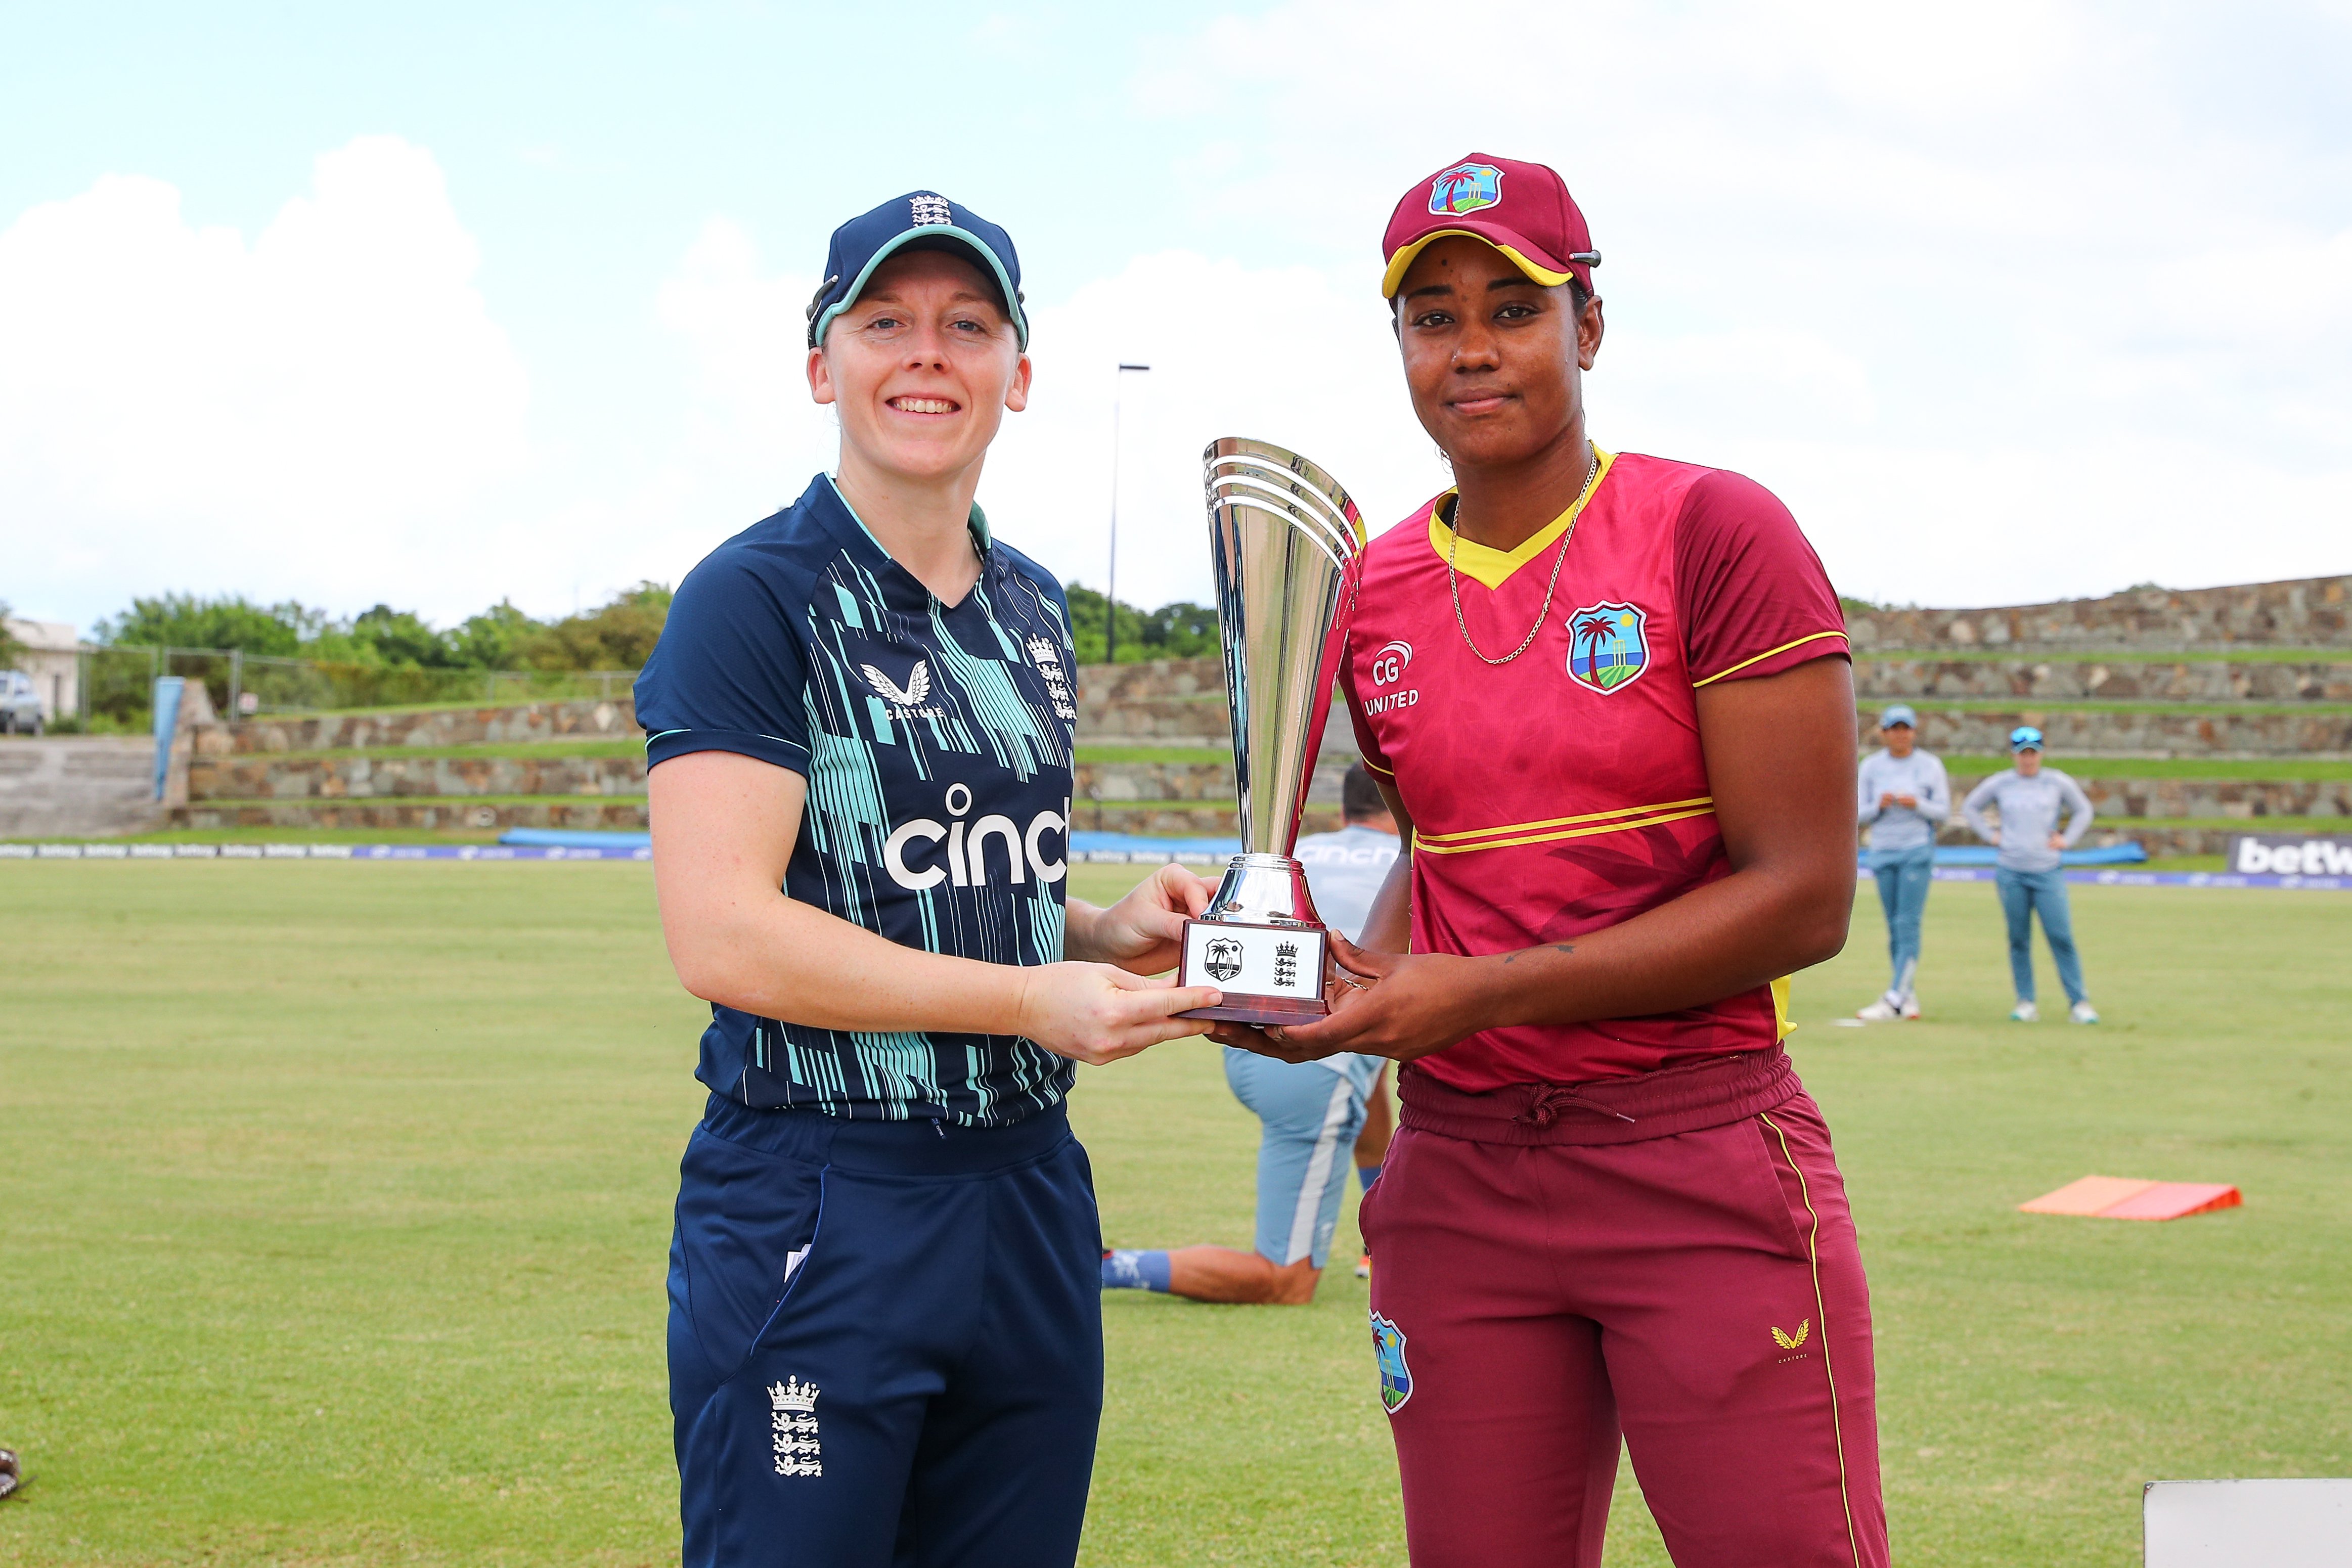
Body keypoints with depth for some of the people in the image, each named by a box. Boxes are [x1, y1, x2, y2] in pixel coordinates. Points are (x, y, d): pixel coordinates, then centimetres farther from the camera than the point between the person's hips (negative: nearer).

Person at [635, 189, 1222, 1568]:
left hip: (1033, 1195, 7)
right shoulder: (755, 600, -9)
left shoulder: (1035, 610, 15)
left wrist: (1113, 932, 4)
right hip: (814, 1209, -7)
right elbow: (722, 935, -18)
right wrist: (1030, 1000, -18)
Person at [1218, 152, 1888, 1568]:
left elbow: (1802, 897, -12)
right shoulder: (1373, 596, 9)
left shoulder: (1715, 532, -7)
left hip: (1706, 1172, -4)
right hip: (1455, 1175, 5)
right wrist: (1358, 977, -1)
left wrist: (1479, 994, -16)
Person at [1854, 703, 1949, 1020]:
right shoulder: (1871, 766, 8)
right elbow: (1859, 814, 8)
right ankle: (1910, 996, 13)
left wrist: (1918, 804, -17)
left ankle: (1894, 999, -18)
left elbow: (1944, 813, 2)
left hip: (1918, 851, -3)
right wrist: (1879, 805, -13)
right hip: (1883, 851, 3)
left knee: (1908, 924, -11)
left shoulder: (1930, 765, 2)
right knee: (1894, 928, 5)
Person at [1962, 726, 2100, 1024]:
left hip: (2048, 873, -1)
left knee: (2061, 937, -7)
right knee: (2019, 939, 3)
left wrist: (2067, 839, 4)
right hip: (2011, 873, 1)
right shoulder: (1999, 784, 5)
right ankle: (2026, 1002, 10)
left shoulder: (2058, 783, 5)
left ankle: (2079, 1002, -3)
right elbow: (1970, 807, 17)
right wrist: (1990, 834, 6)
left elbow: (2084, 811, 16)